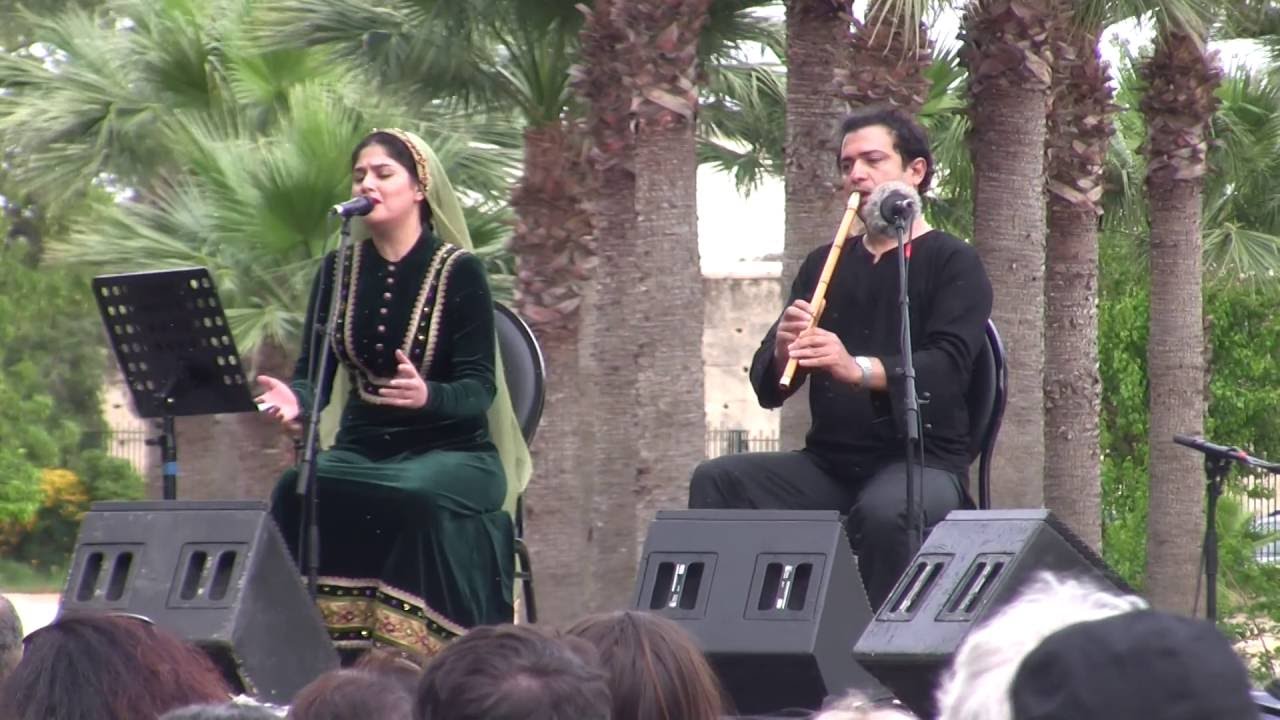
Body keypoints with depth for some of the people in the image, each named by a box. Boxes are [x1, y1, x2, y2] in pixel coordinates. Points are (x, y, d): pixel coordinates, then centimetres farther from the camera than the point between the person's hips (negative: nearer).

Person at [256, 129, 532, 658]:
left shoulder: (458, 272, -5)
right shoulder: (338, 271, 9)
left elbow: (479, 388, -12)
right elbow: (314, 372, 3)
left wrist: (427, 396, -35)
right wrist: (295, 402, -22)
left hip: (451, 451, -4)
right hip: (362, 448, 4)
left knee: (417, 498, -38)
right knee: (295, 491, -29)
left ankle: (420, 662, -32)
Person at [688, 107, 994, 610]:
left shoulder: (952, 263, 2)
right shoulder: (825, 265, 17)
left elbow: (947, 367, -16)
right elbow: (768, 388, 11)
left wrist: (859, 369, -34)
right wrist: (783, 352, -14)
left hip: (922, 460, -5)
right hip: (830, 463, 5)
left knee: (884, 510, -38)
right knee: (717, 481, -18)